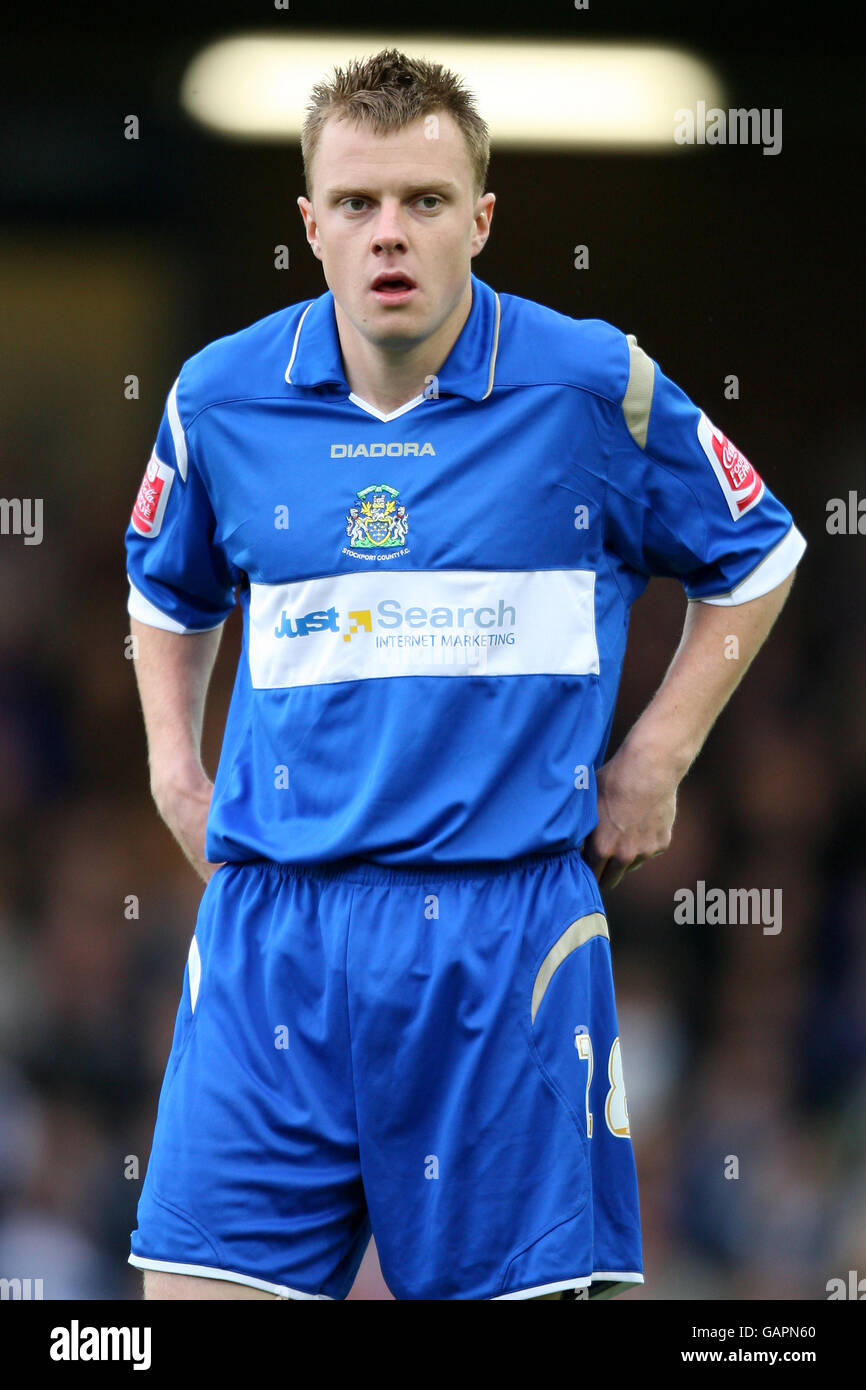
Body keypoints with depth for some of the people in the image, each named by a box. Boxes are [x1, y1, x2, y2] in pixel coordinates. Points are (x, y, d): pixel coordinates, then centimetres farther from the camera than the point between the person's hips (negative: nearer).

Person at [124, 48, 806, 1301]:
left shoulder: (593, 386, -1)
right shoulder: (222, 398, 6)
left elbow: (755, 559, 15)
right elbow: (169, 590, 27)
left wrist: (656, 756, 8)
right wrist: (175, 768, 16)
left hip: (509, 921, -2)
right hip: (276, 926, 2)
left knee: (526, 1278, 1)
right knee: (201, 1276, -5)